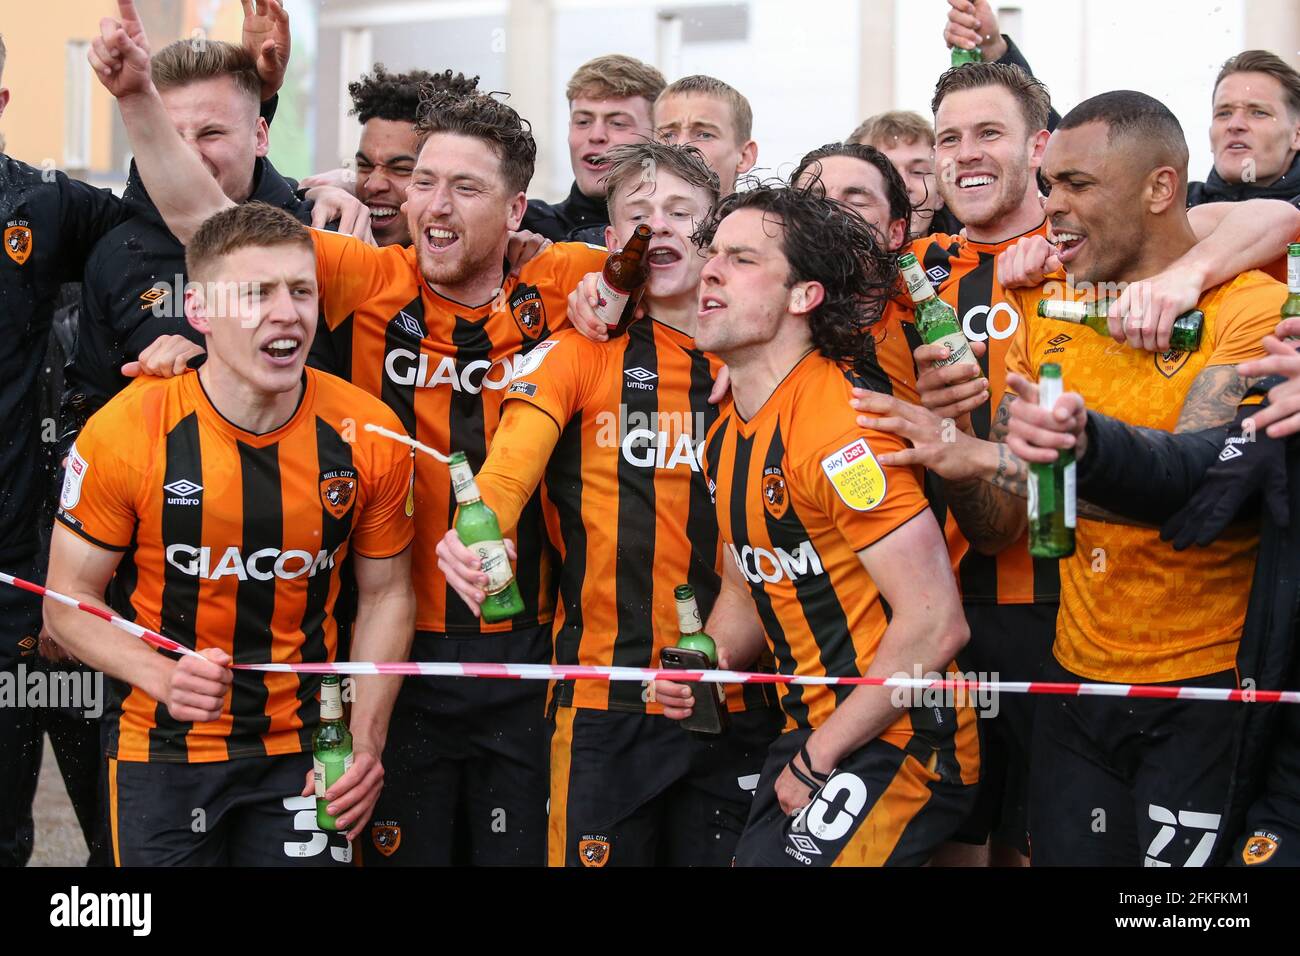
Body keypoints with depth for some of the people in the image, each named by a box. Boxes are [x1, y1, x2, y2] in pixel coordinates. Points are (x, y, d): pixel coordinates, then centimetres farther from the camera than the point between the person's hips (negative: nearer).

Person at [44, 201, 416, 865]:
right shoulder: (124, 434, -14)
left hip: (302, 748, 2)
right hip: (161, 753, -1)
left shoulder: (365, 435, -8)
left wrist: (367, 737, -7)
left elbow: (386, 594, 5)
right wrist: (164, 677, -23)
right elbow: (69, 605, -5)